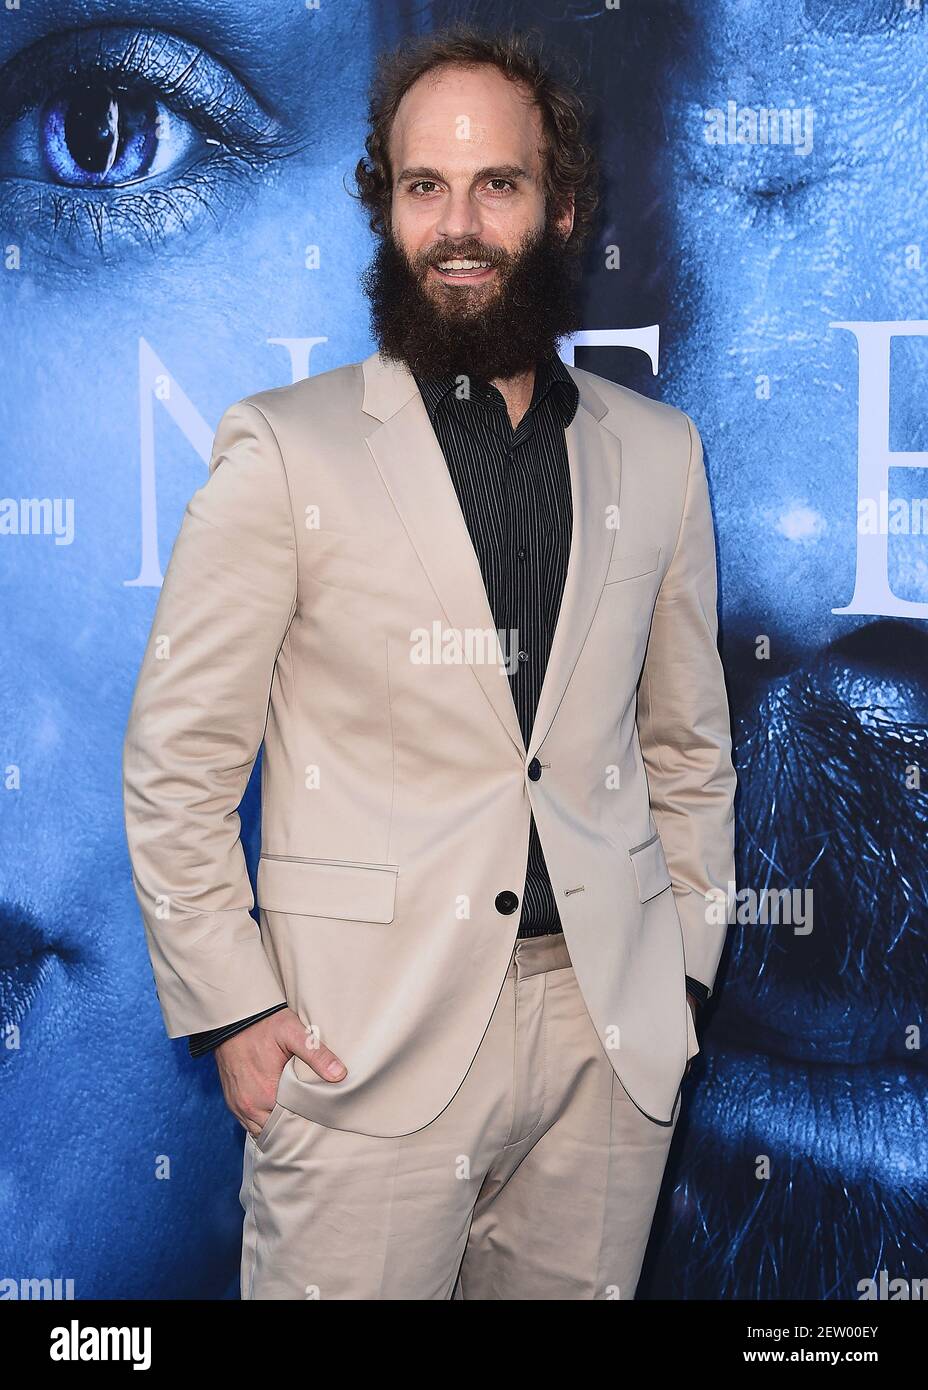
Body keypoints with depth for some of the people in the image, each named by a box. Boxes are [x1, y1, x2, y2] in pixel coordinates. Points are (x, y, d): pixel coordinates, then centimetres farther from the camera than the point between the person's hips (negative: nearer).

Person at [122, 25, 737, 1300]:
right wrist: (231, 1010, -7)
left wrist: (682, 969, 9)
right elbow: (175, 761, -3)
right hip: (366, 1049, -3)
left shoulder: (659, 452, 7)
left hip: (611, 1036, 3)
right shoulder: (284, 450, -4)